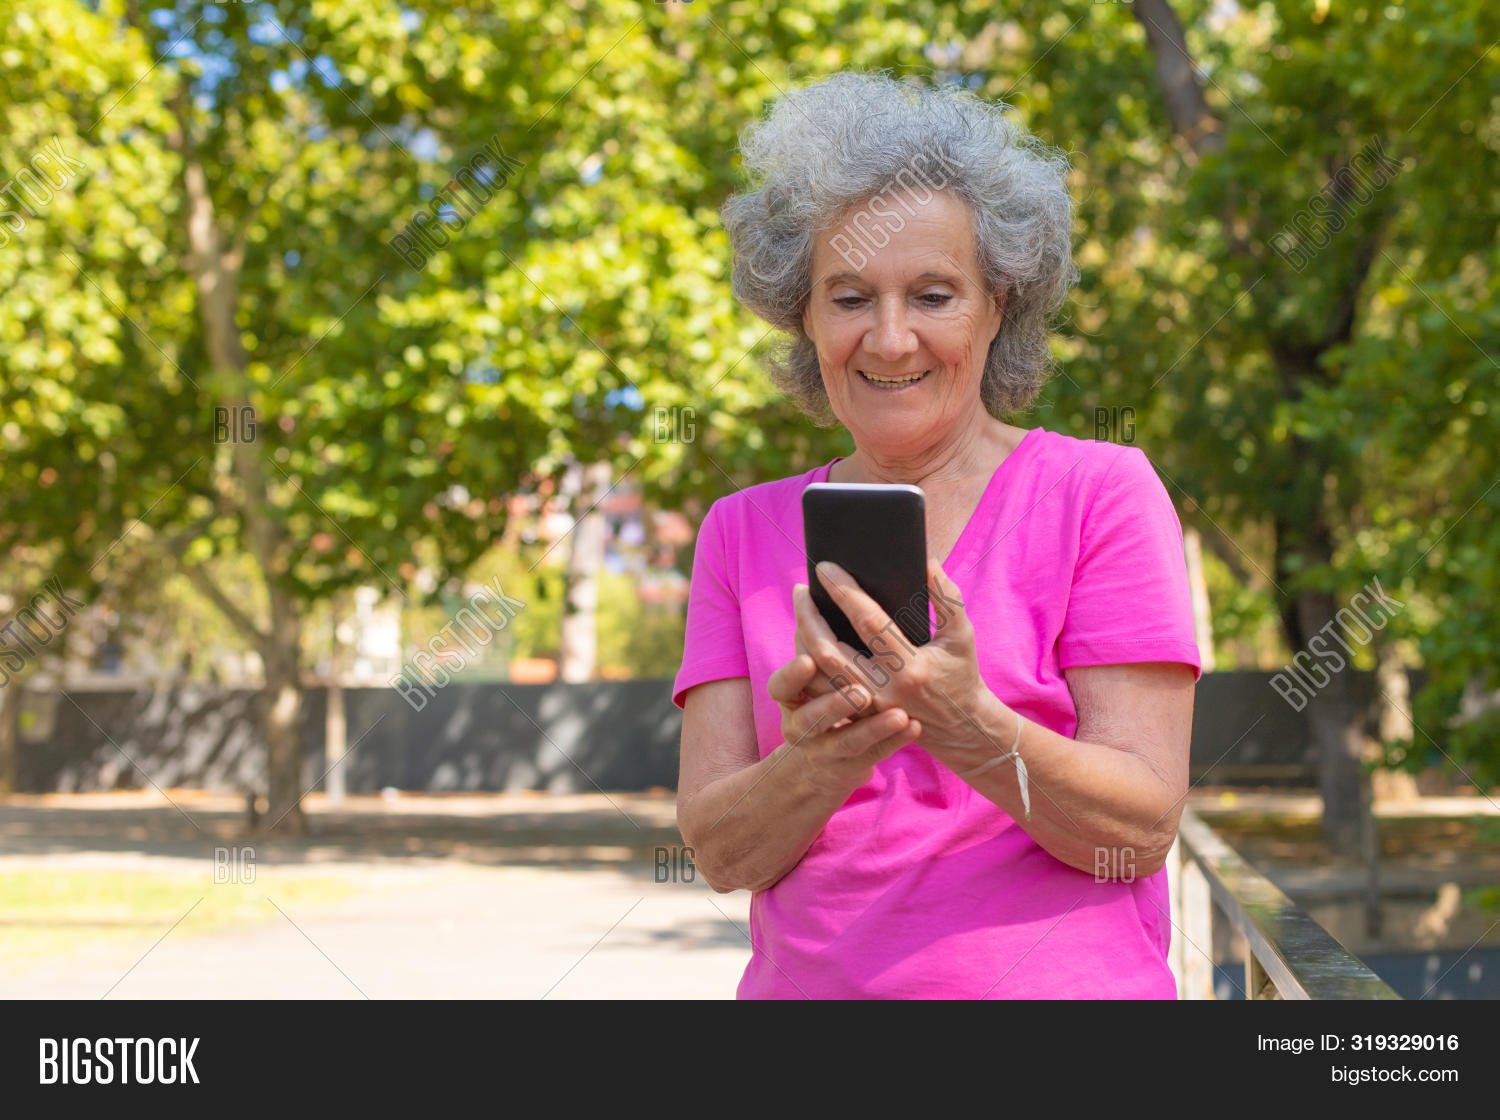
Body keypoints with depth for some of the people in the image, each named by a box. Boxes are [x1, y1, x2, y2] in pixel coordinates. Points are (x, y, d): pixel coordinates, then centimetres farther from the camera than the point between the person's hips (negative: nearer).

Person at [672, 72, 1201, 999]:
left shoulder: (1101, 493, 0)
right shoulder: (744, 532, 8)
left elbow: (1142, 828, -6)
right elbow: (720, 853, 1)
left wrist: (967, 729, -21)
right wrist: (822, 761, -18)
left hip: (1057, 985, -3)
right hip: (808, 984, 3)